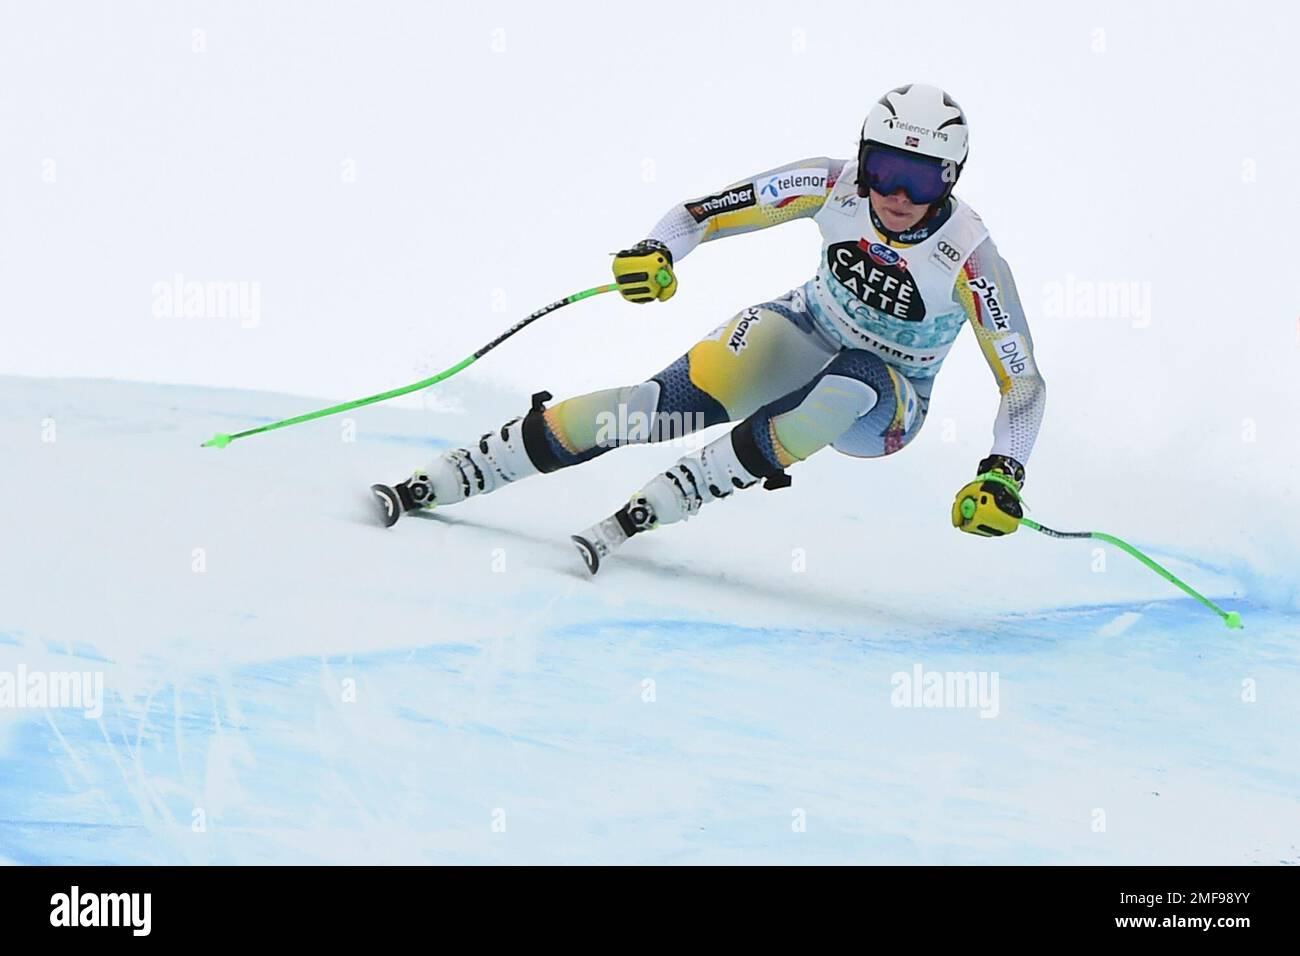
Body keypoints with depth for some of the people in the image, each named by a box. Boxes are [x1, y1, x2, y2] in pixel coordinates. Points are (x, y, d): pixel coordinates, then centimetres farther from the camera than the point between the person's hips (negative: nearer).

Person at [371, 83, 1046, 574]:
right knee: (675, 404, -24)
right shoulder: (833, 187, -20)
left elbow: (1024, 383, -23)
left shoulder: (970, 260, -27)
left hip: (886, 407, -2)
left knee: (852, 387, -39)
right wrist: (657, 251, -35)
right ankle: (439, 480, -21)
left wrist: (1003, 477, -39)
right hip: (806, 334, 2)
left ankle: (639, 514, -38)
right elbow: (705, 211, -14)